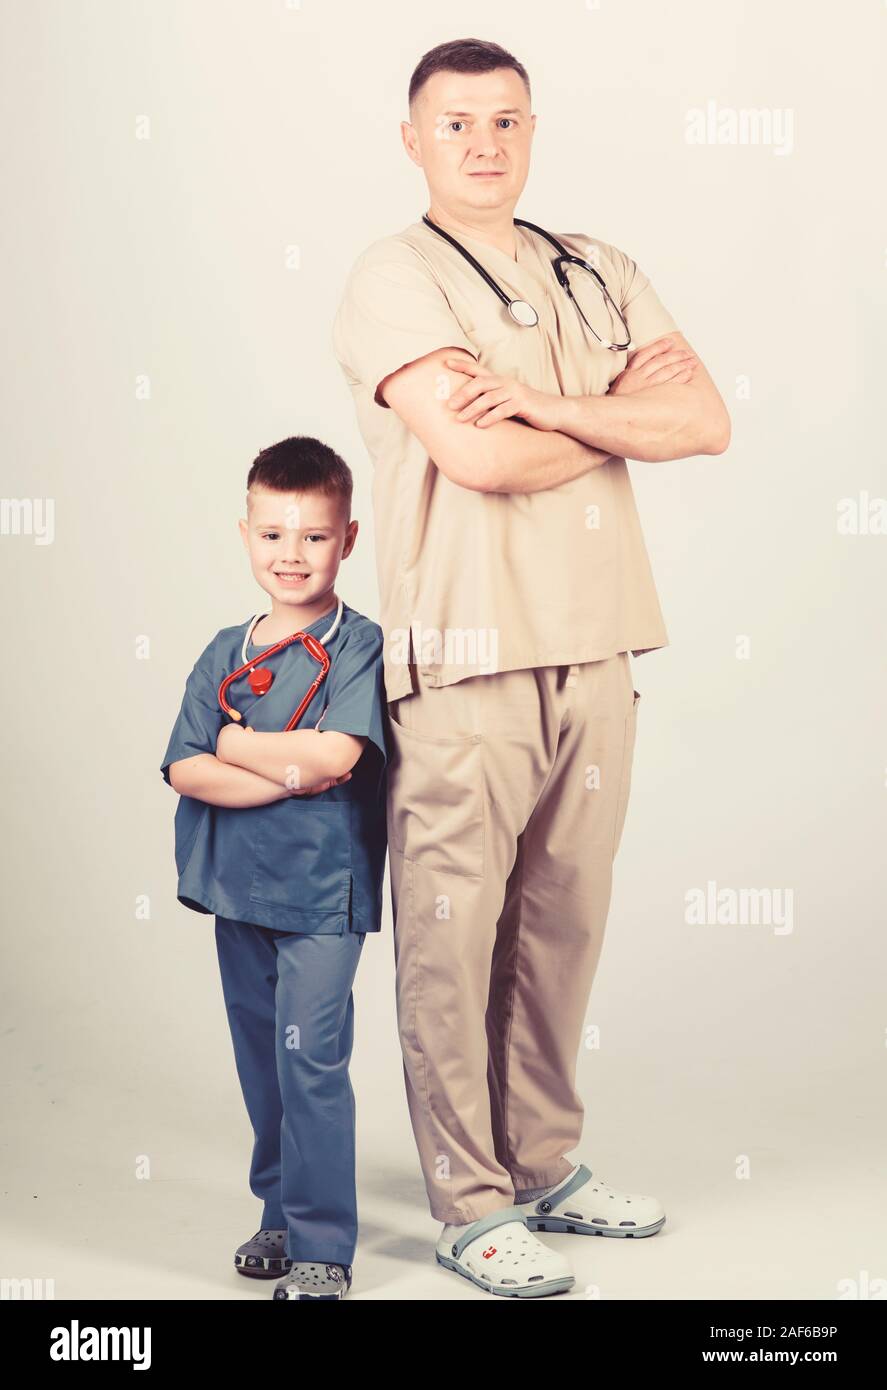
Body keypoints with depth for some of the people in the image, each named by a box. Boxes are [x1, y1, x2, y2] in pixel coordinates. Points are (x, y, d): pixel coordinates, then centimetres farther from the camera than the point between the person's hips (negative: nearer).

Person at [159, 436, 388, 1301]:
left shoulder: (359, 645, -7)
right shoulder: (225, 654, 7)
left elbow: (337, 754, -22)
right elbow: (185, 771, -4)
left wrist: (235, 745, -9)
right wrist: (290, 774, -17)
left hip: (323, 889, -5)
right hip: (238, 886, 5)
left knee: (310, 1058, -8)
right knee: (262, 1059, 15)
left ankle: (322, 1249, 2)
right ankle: (282, 1212, 31)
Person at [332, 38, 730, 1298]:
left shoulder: (597, 274, 16)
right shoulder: (393, 280, -2)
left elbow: (707, 423, 2)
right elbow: (479, 456, -16)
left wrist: (550, 404, -12)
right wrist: (622, 410, 0)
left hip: (596, 650, 5)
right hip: (467, 657, -5)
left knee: (564, 924, 13)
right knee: (453, 939, -1)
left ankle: (546, 1166, 27)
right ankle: (471, 1205, 12)